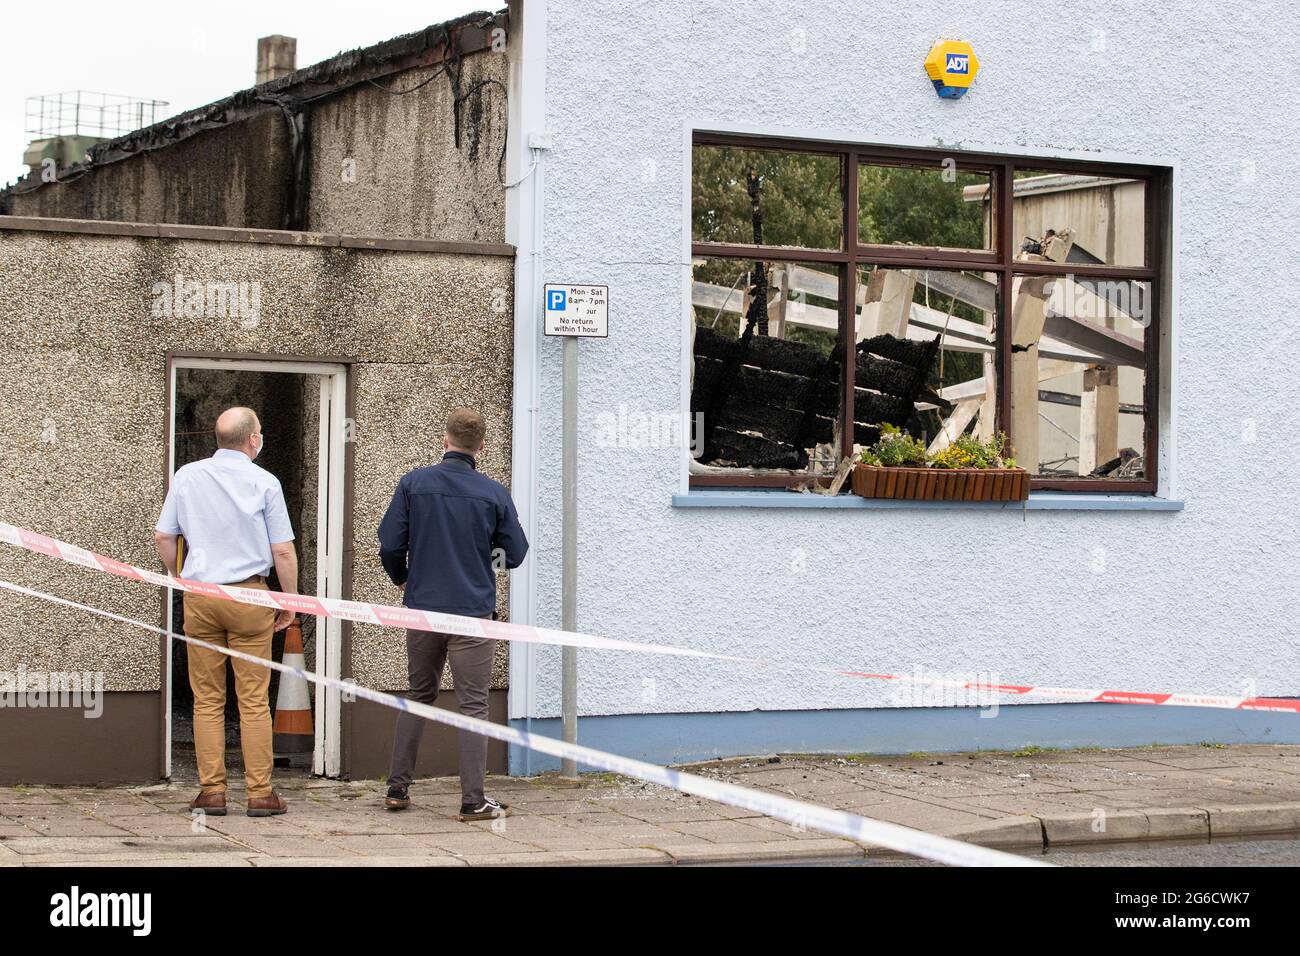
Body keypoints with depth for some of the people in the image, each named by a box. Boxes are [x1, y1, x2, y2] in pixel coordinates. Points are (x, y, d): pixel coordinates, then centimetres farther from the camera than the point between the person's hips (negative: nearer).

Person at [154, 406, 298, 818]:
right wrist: (289, 601, 6)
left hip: (199, 595, 2)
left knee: (207, 700, 8)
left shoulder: (187, 476, 4)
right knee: (254, 700, 1)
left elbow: (163, 536, 7)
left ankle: (212, 790, 7)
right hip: (248, 594, -2)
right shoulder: (263, 482, -4)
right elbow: (283, 551, -4)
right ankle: (260, 793, 1)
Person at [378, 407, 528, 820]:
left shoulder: (413, 483, -3)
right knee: (473, 705, 2)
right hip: (472, 609, -2)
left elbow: (390, 543, -3)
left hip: (422, 608, 2)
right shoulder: (494, 494, -5)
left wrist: (402, 580, 16)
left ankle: (397, 788, 18)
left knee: (419, 697, 17)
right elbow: (515, 553, 3)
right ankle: (473, 800, -1)